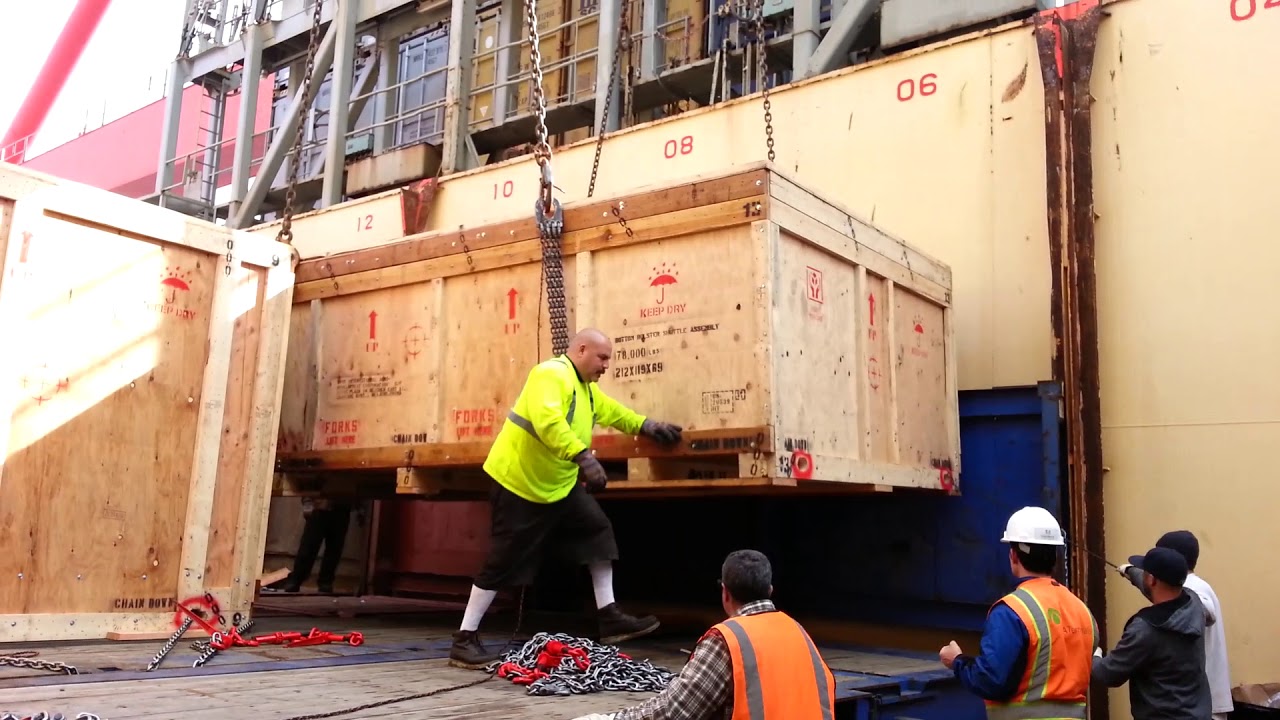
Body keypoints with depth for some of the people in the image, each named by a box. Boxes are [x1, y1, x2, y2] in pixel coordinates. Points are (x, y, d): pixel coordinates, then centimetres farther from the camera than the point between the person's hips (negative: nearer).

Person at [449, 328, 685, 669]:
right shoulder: (551, 374, -20)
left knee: (598, 531, 5)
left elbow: (612, 411, 31)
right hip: (519, 483, -10)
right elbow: (547, 421, -37)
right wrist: (584, 457, -42)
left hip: (561, 485, 10)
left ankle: (610, 618, 11)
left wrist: (648, 426, 26)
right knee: (503, 560, -5)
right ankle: (464, 640, 7)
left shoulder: (586, 388, 13)